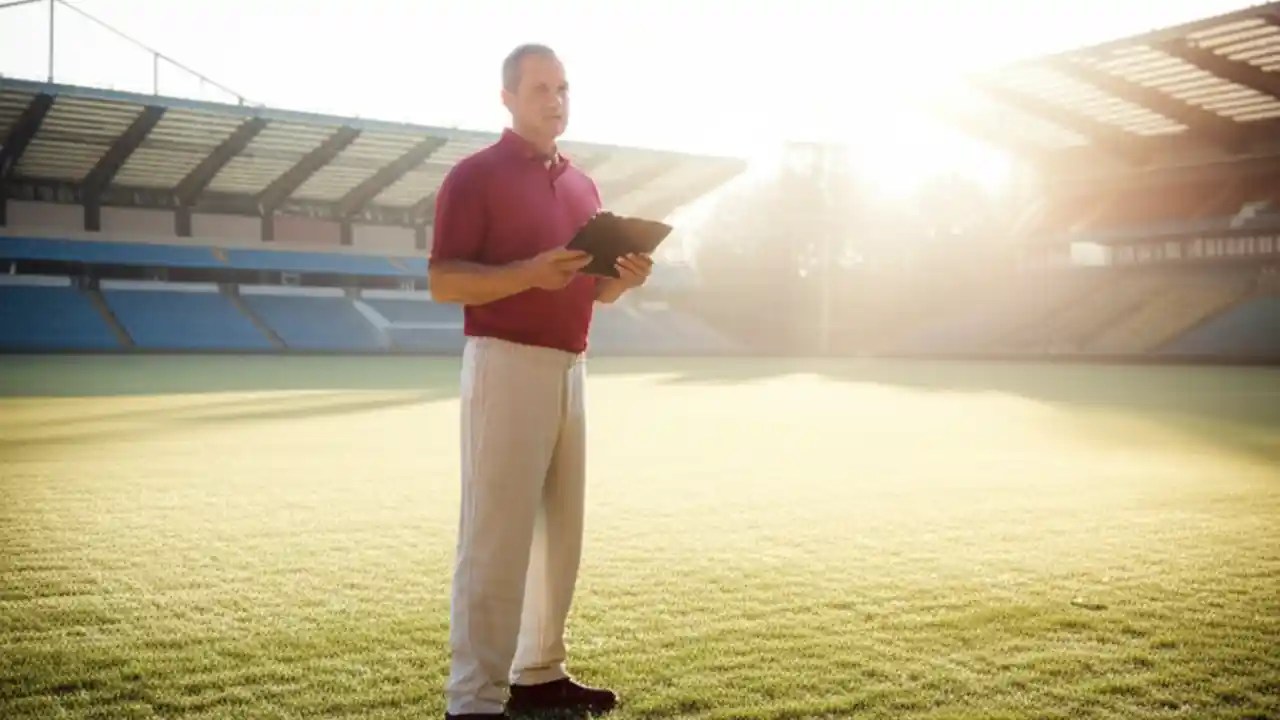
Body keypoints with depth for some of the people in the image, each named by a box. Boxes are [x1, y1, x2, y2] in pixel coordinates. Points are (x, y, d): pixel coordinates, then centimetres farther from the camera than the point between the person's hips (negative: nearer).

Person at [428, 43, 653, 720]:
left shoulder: (582, 184, 18)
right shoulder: (474, 175, -5)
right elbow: (444, 282, -12)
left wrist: (625, 277, 0)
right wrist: (530, 273, -24)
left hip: (570, 367, 8)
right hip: (505, 364, -8)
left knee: (561, 530, 11)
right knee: (495, 535, -9)